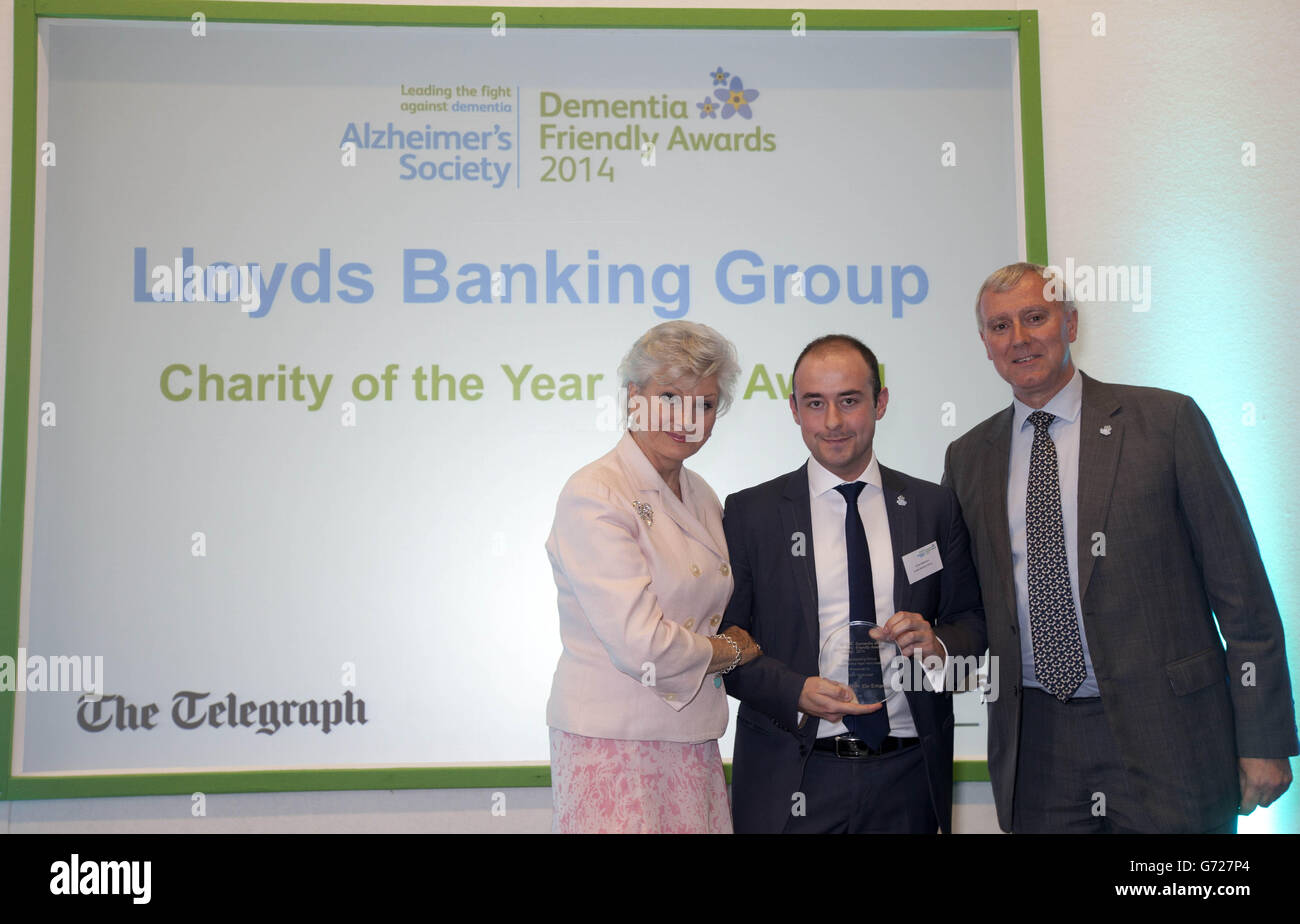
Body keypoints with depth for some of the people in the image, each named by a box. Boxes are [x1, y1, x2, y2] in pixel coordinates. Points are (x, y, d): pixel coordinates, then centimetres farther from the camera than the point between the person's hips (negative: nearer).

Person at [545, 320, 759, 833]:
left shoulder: (702, 499, 10)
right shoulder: (593, 496, -14)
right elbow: (642, 646, -19)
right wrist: (731, 650, -4)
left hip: (691, 743, 7)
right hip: (615, 747, -7)